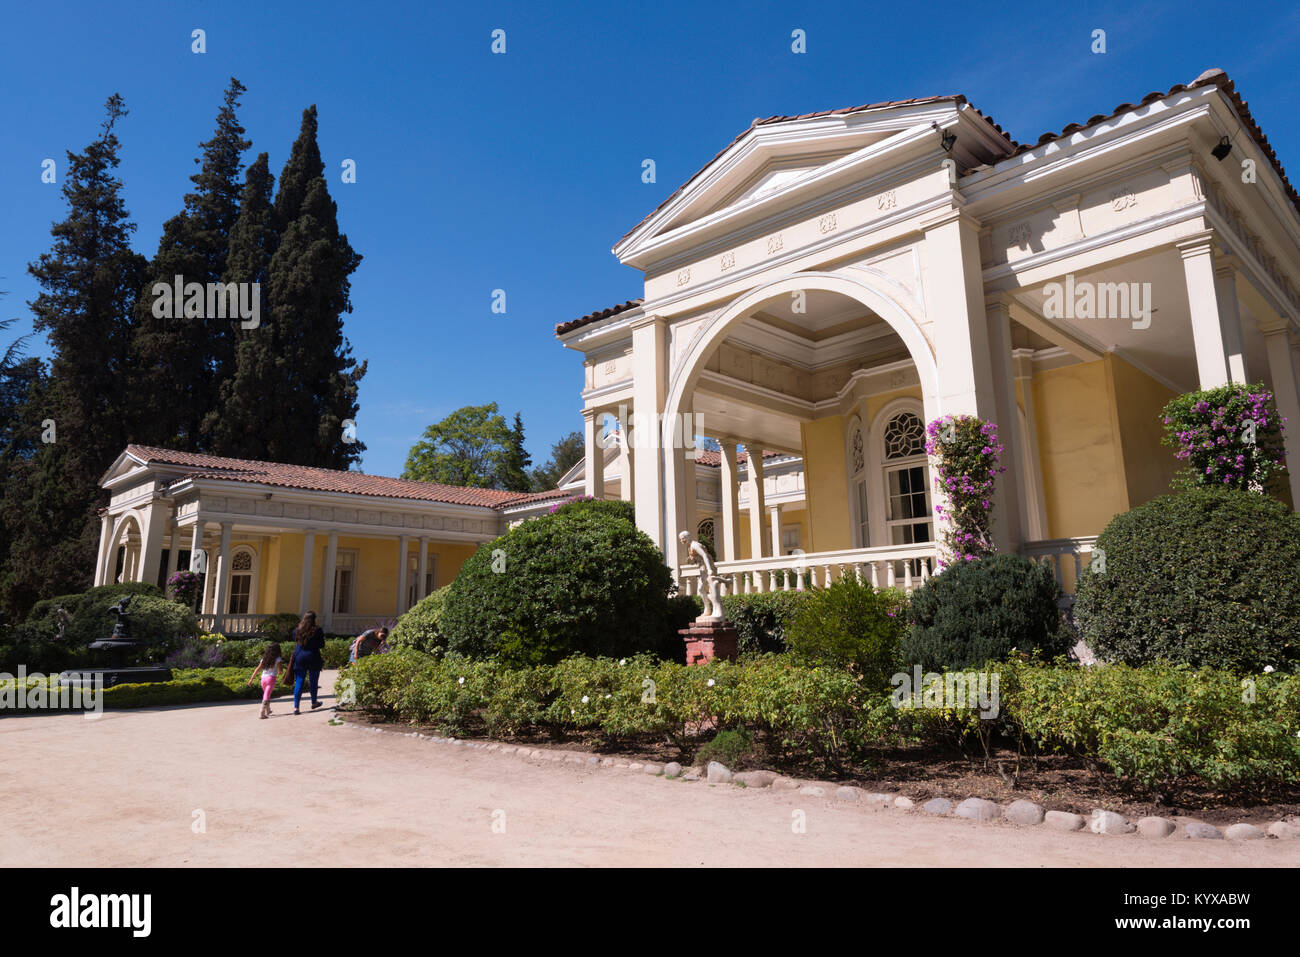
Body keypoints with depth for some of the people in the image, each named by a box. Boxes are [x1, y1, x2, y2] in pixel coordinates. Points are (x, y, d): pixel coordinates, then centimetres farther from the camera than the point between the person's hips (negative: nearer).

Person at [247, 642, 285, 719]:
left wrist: (251, 679, 14)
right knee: (266, 696, -10)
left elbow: (257, 669, 12)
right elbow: (280, 670, -5)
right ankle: (262, 713, -20)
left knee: (265, 695, 22)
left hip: (263, 678, 5)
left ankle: (268, 711, 34)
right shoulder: (278, 658, 1)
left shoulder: (264, 658, 15)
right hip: (271, 678, -5)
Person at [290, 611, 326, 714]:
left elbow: (295, 642, 11)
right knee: (313, 682, 15)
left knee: (299, 682, 6)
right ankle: (314, 702, 31)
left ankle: (296, 706, -1)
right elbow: (322, 645, -5)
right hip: (313, 658, -3)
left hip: (299, 658, 3)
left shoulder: (297, 630, 0)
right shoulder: (317, 631, -11)